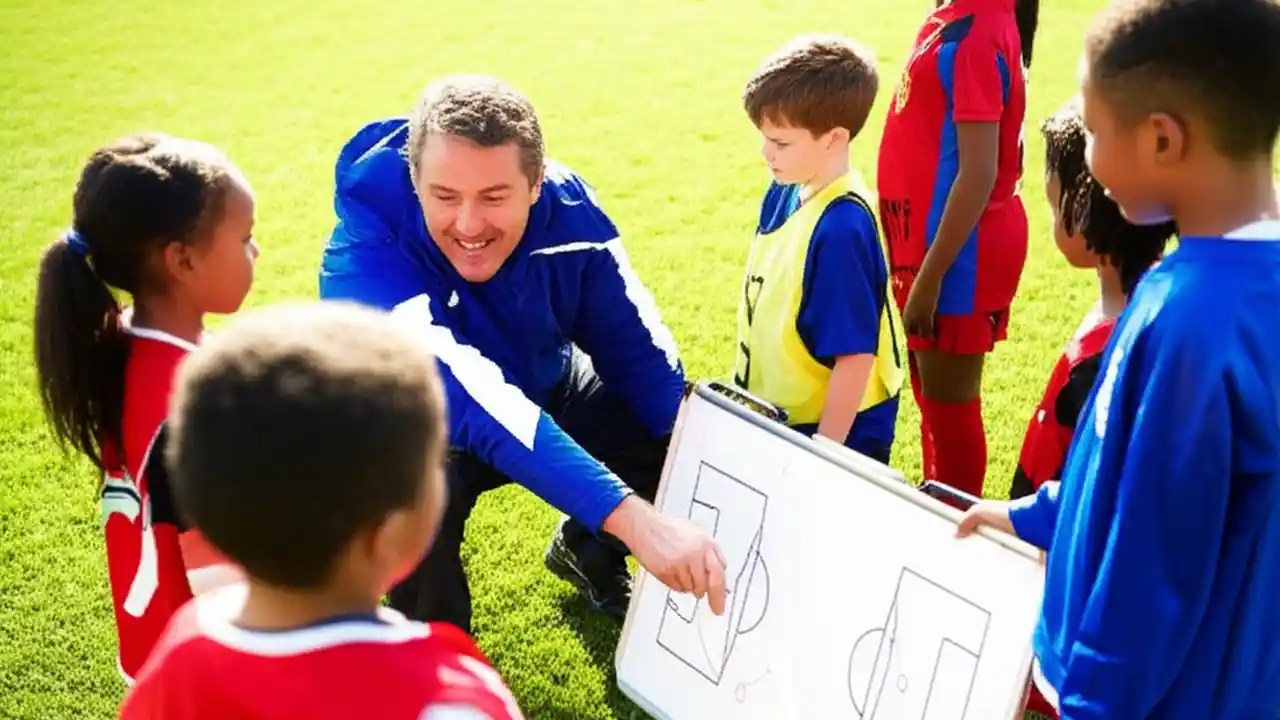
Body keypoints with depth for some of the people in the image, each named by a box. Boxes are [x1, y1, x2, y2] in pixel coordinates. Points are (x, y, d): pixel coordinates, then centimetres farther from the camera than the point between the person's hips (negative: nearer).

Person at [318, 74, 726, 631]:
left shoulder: (566, 207, -21)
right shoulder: (364, 260, -36)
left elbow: (635, 348, -12)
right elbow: (470, 399, -48)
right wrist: (632, 518, -57)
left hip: (552, 394, 5)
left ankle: (587, 553, 17)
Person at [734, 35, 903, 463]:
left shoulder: (841, 229, -27)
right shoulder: (785, 192, -1)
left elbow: (856, 355, -25)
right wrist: (745, 391, 18)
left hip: (833, 433, -9)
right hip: (774, 420, 9)